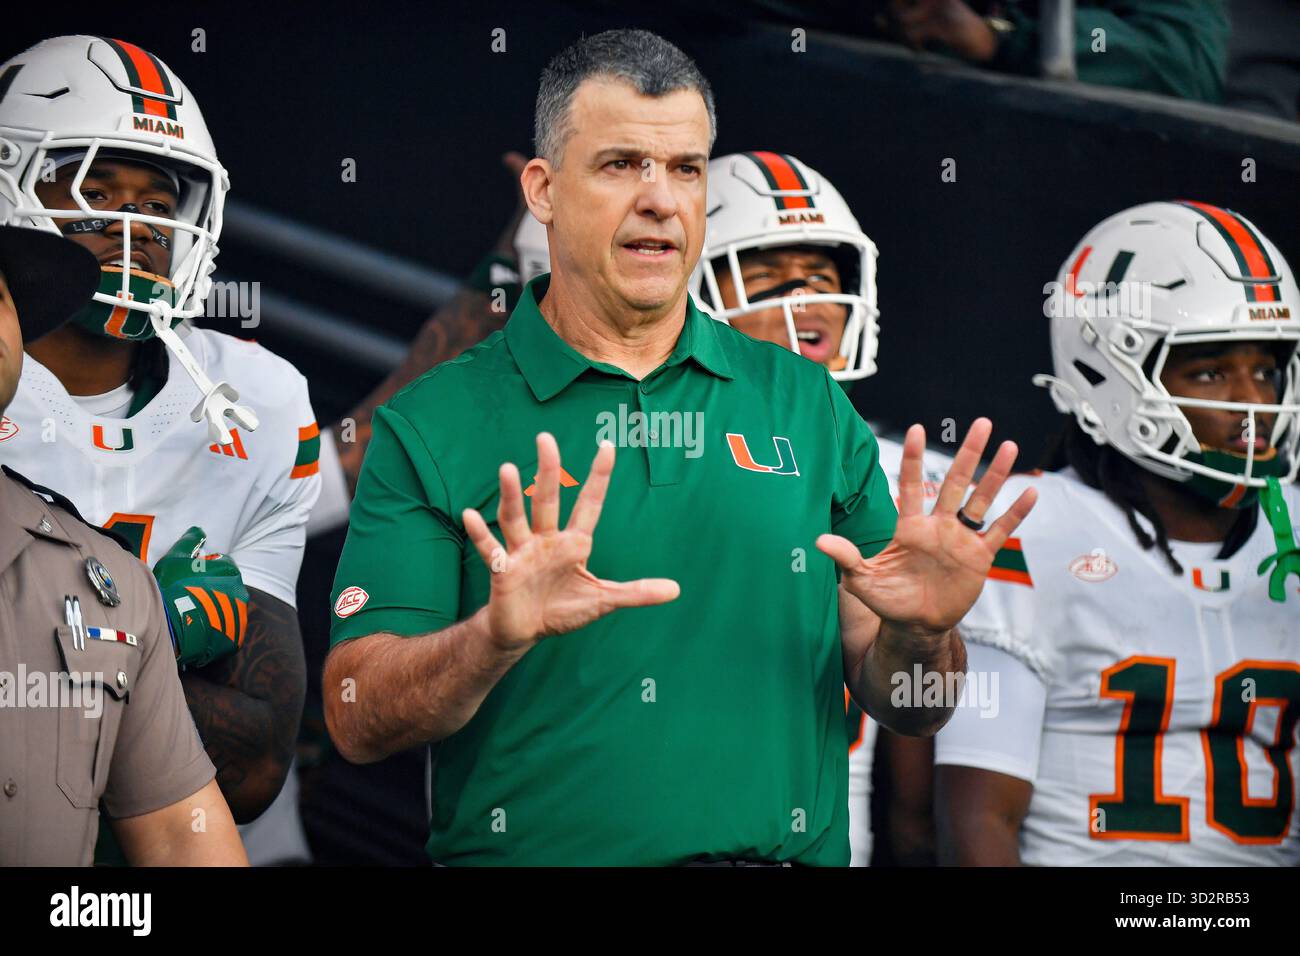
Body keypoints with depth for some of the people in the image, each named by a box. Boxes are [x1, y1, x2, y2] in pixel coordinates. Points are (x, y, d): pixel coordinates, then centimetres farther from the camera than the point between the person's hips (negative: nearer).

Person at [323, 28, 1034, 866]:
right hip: (529, 856, -2)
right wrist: (496, 637, -18)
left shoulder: (808, 405, 12)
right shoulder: (430, 426, 5)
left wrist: (919, 637, -6)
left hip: (787, 858, 3)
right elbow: (358, 723, -3)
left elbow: (905, 710, 14)